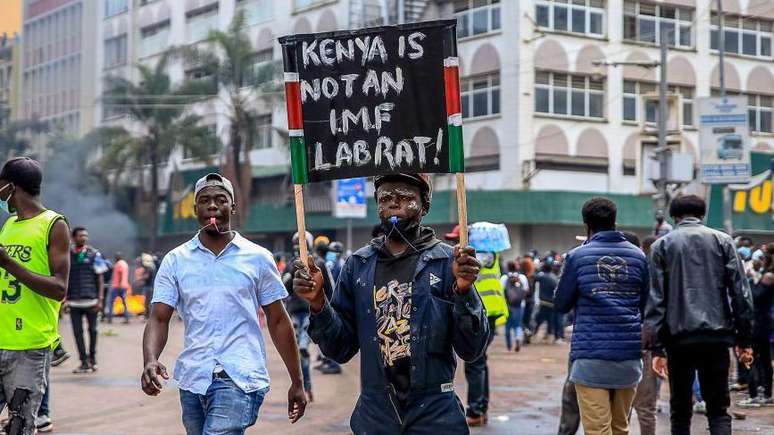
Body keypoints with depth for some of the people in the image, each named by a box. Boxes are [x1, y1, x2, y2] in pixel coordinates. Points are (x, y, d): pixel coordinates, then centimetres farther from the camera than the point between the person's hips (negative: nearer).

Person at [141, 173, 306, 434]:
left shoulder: (258, 258, 3)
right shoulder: (175, 260, 6)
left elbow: (278, 321, 7)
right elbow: (159, 319, 1)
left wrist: (297, 382, 6)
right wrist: (150, 361, -19)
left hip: (240, 378, -3)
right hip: (192, 378, 3)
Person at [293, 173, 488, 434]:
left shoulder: (447, 262, -6)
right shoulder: (358, 265, 3)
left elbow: (471, 350, -9)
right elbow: (341, 349, 4)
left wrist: (463, 291, -23)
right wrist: (318, 303, -11)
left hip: (434, 413, -3)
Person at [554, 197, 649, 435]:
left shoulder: (577, 256, -3)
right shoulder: (638, 256, 6)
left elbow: (561, 304, 5)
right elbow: (646, 304, 14)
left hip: (591, 355, -4)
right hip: (629, 355, 4)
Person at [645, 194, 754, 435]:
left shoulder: (662, 245, 5)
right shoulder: (722, 241, 7)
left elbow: (655, 298, -1)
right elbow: (741, 292, 1)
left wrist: (657, 347, -2)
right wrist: (744, 339, 5)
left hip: (679, 336, 0)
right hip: (717, 335, 0)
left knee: (680, 411, 11)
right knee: (718, 408, 6)